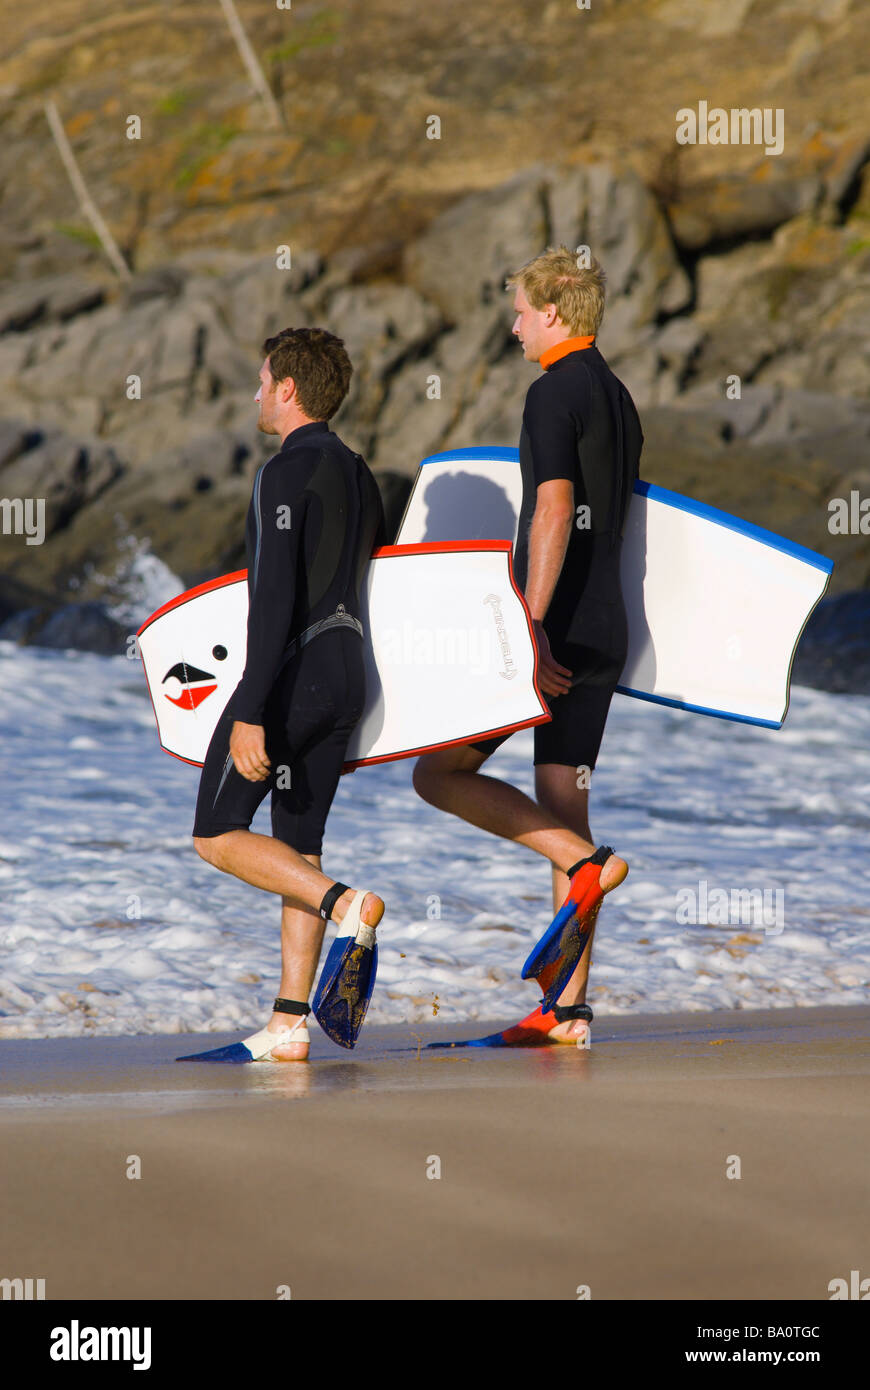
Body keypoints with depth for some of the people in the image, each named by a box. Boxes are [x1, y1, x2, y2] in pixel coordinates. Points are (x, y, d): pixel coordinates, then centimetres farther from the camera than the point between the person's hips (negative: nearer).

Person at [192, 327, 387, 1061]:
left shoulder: (285, 474, -13)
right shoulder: (359, 476, 16)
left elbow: (274, 600, -20)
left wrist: (250, 713, -22)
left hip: (290, 672, -9)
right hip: (346, 677, 9)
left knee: (218, 835, 0)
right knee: (298, 846, 10)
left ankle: (345, 903, -20)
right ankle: (290, 1024, 6)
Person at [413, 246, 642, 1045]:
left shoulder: (554, 393, -11)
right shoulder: (619, 399, 17)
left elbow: (554, 511, -22)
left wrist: (531, 629, -26)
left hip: (555, 627, -9)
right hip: (605, 635, 9)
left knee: (439, 774, 0)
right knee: (563, 813, 9)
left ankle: (586, 862, -14)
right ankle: (569, 1010, 6)